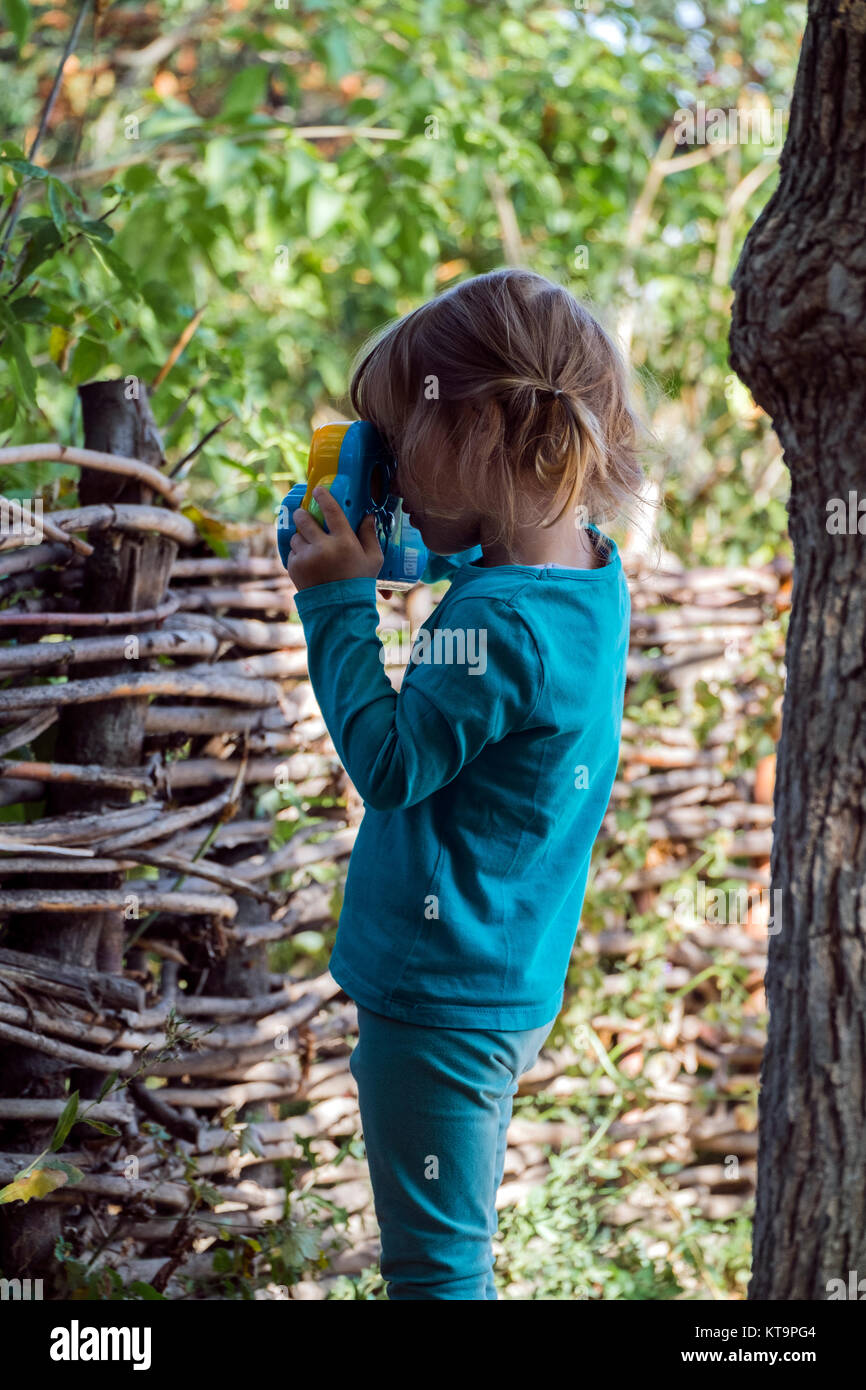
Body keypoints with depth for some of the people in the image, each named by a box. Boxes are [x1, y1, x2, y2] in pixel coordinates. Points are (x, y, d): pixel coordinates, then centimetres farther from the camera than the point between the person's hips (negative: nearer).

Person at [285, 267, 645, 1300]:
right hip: (506, 981, 10)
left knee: (434, 1266, 2)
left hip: (442, 1001, -10)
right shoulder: (590, 572, 2)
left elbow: (388, 764, -21)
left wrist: (341, 602, -15)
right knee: (452, 1245, 25)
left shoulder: (504, 623, -28)